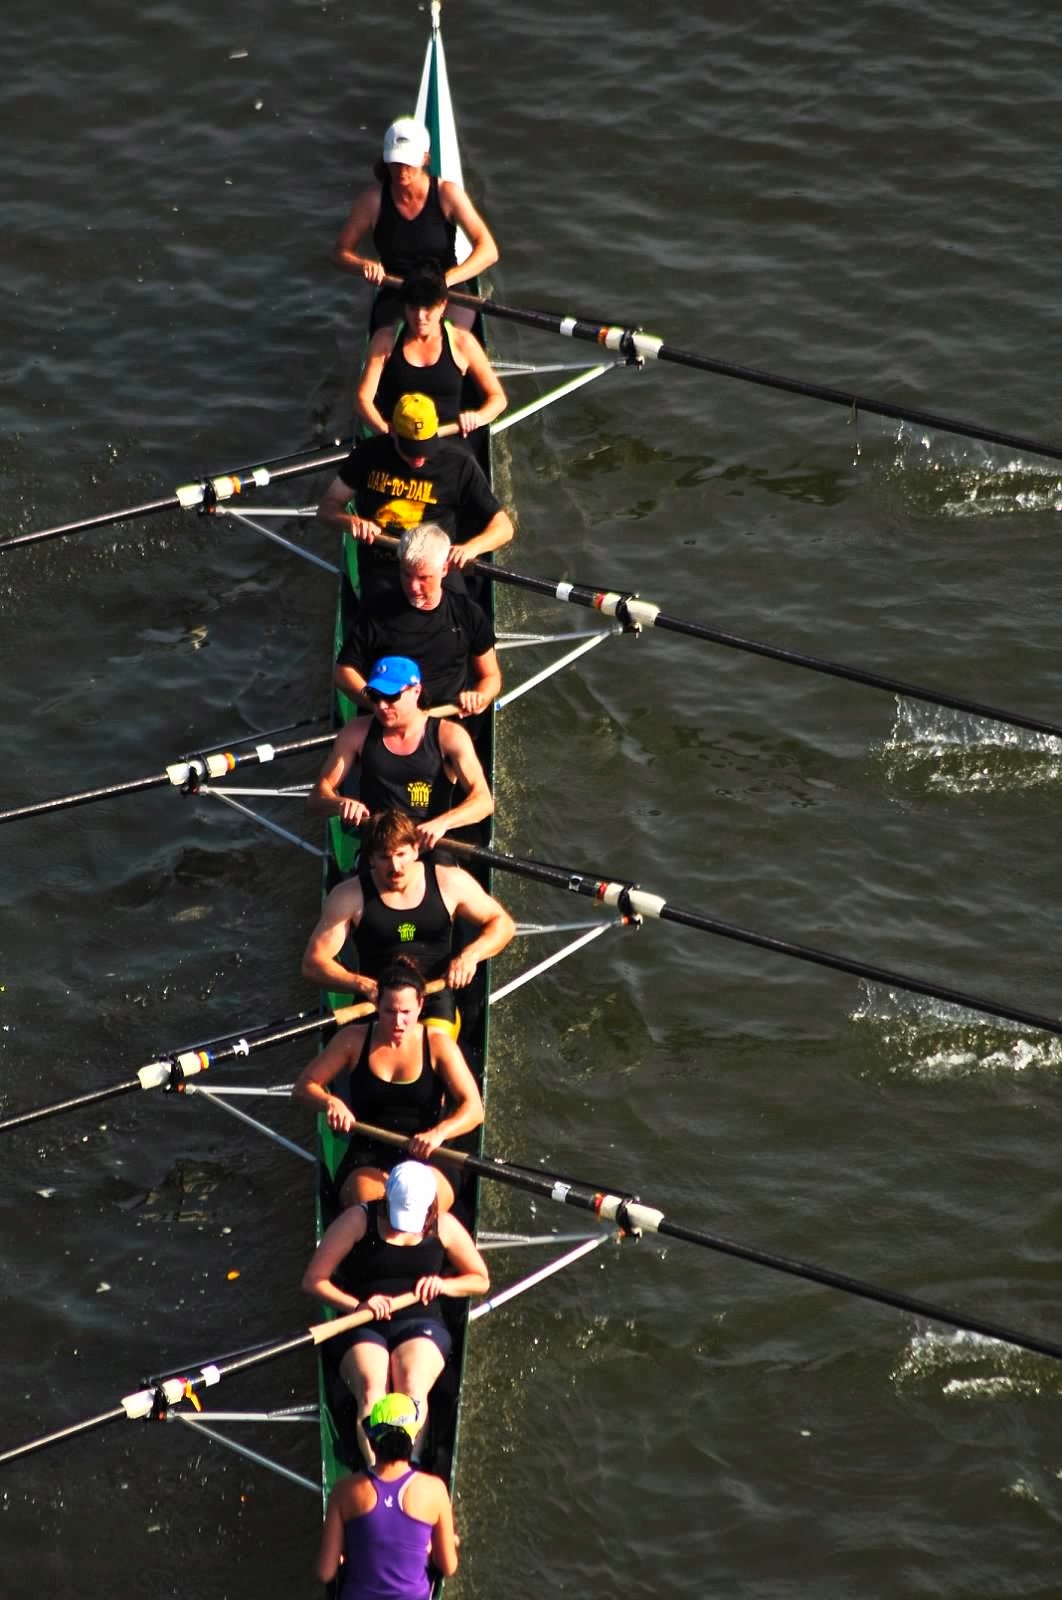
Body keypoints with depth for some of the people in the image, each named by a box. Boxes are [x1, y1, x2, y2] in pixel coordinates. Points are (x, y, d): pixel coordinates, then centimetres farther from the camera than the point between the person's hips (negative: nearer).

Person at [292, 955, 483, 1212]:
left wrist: (438, 1133, -26)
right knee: (368, 1198, -35)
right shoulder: (354, 1040, 6)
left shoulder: (438, 1044, 2)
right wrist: (330, 1102, -14)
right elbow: (303, 1086, 10)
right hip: (366, 1160, 1)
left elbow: (474, 1110, -5)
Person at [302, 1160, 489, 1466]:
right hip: (362, 1327, -2)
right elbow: (313, 1280, 1)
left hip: (420, 1324, 2)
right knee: (371, 1393, -33)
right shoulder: (358, 1221, 0)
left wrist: (443, 1285, -4)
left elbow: (480, 1280, 18)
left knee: (412, 1389, -33)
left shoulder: (444, 1226, 6)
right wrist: (357, 1306, -16)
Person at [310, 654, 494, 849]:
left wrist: (442, 823, -29)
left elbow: (483, 800, -9)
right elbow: (319, 796, 9)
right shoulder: (357, 733, 9)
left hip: (432, 847, -1)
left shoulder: (449, 736, 1)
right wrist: (342, 804, -17)